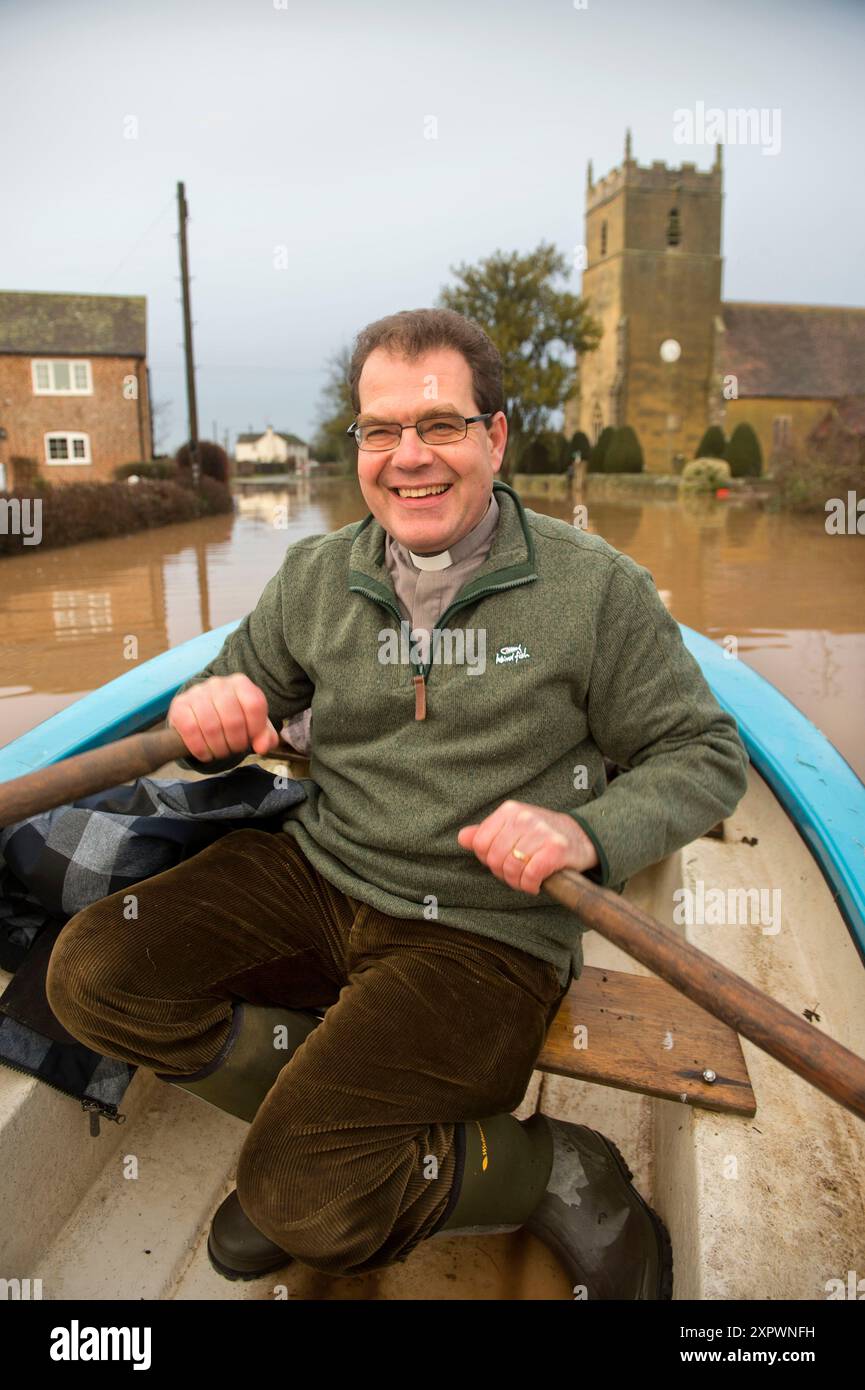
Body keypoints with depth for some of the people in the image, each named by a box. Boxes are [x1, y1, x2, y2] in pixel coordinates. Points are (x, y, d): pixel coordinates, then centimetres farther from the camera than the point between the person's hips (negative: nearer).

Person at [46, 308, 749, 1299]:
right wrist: (207, 708, -10)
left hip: (483, 930, -5)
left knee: (305, 1193, -18)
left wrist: (587, 832, -21)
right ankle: (351, 1101, 0)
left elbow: (705, 758, -1)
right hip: (317, 877, 6)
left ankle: (561, 1173, 5)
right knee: (92, 975, -11)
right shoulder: (314, 578, 4)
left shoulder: (596, 588, -6)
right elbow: (242, 694, 16)